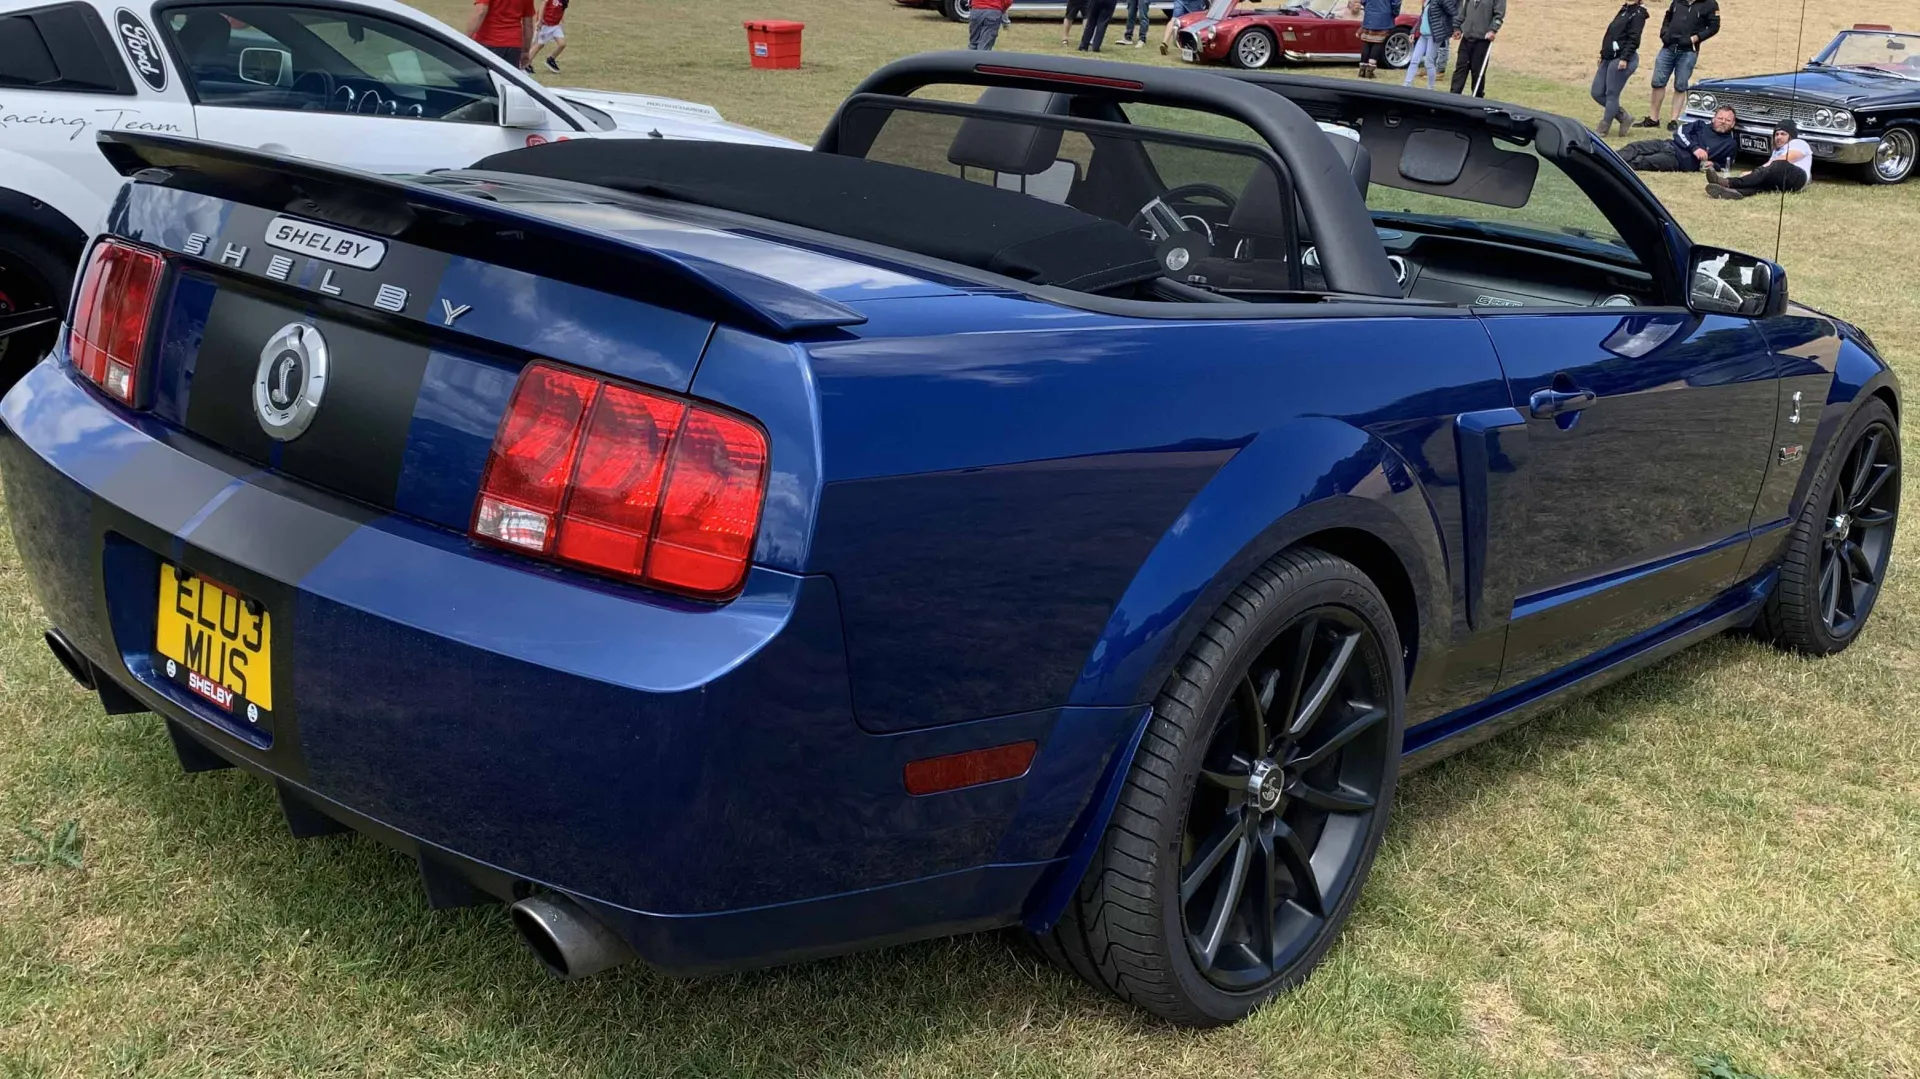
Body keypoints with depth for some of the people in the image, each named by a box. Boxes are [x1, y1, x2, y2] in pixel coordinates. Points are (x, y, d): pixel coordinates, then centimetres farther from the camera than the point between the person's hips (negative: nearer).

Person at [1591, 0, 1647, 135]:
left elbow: (1633, 39, -15)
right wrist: (1603, 53, 18)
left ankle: (1602, 130, 2)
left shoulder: (1638, 13, -6)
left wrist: (1624, 58, -22)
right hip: (1608, 58, 9)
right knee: (1597, 93, 6)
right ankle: (1624, 117, 18)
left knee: (1611, 95, -5)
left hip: (1622, 60, -9)